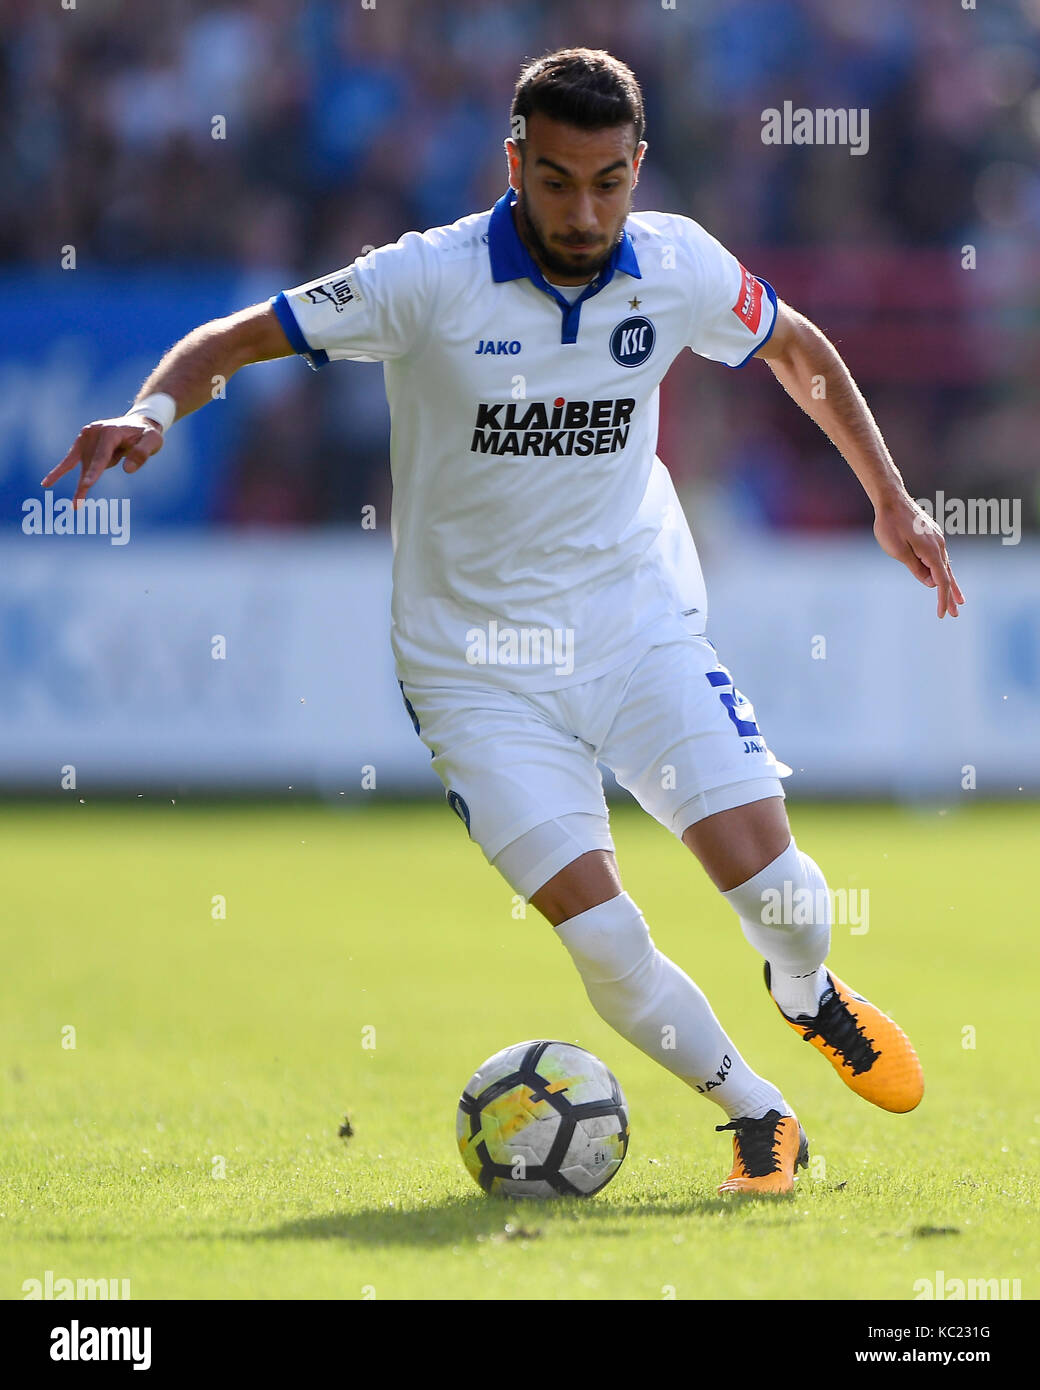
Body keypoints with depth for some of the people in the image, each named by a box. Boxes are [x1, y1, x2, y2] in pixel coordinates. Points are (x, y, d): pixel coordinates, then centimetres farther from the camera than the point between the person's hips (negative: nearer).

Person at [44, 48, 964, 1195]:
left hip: (641, 625, 2)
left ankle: (810, 998, 25)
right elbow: (230, 342, -12)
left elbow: (796, 347, 15)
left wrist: (889, 497, 16)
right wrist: (154, 409, -32)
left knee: (770, 880, -12)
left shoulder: (679, 267, -6)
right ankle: (756, 1114, 10)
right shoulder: (430, 281, -16)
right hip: (479, 660, -2)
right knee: (602, 939, -16)